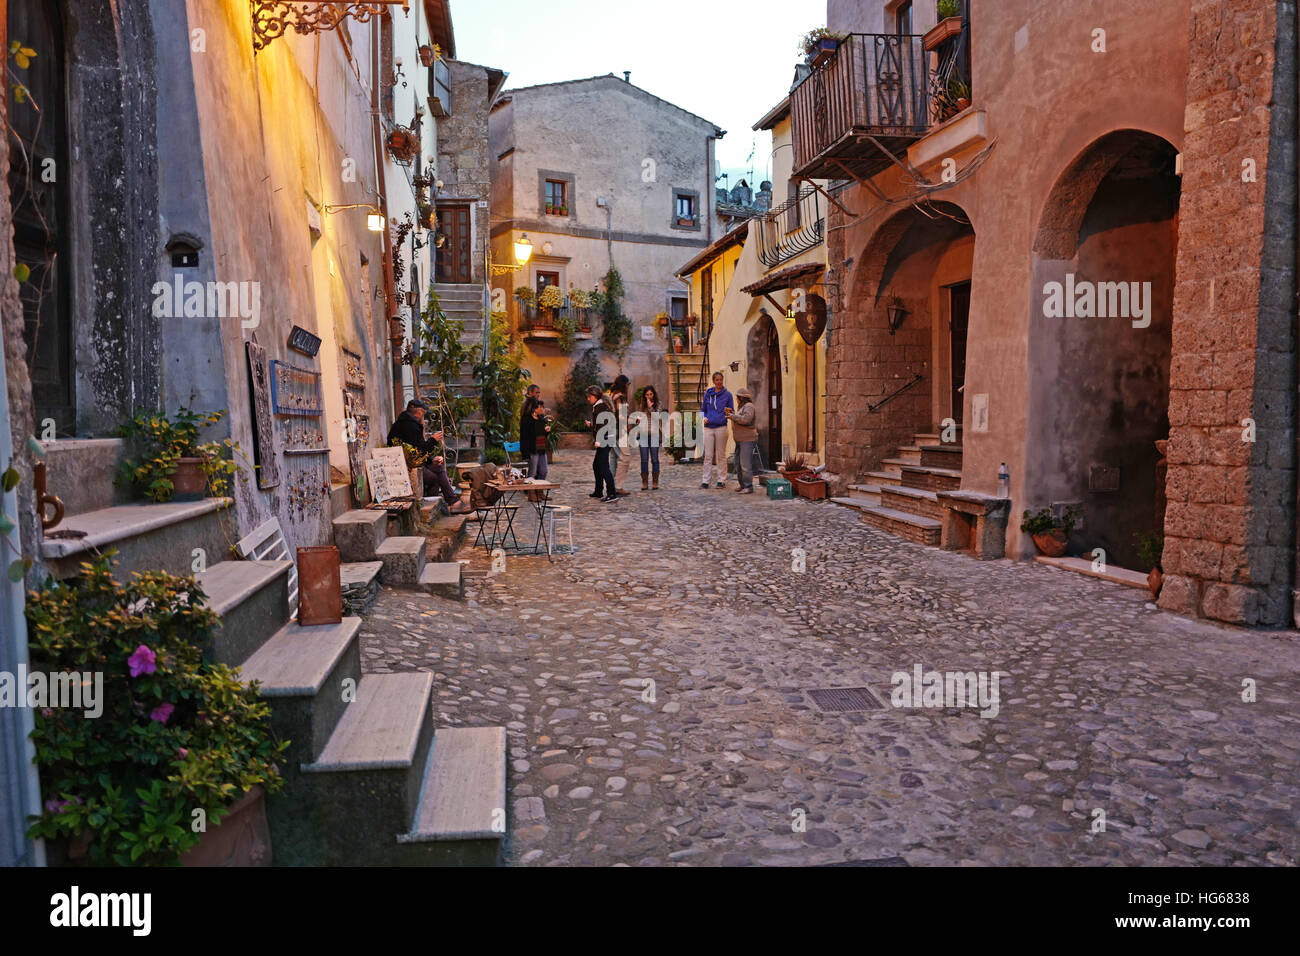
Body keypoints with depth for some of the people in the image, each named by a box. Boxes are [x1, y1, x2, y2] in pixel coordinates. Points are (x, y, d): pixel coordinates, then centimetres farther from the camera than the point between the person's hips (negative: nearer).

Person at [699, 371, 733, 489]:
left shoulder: (727, 394, 3)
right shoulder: (708, 394, 11)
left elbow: (732, 412, 6)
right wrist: (704, 417, 0)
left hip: (721, 427, -2)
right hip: (709, 428, 2)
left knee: (721, 455, 2)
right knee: (708, 455, 2)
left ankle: (721, 480, 8)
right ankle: (705, 480, 5)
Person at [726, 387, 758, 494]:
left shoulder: (749, 406, -12)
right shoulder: (742, 407, 19)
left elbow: (745, 419, -26)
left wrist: (732, 417, -17)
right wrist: (731, 413, 15)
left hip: (747, 440, -10)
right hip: (740, 440, 10)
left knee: (745, 464, -12)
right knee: (738, 464, 12)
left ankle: (749, 487, -9)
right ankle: (743, 485, 19)